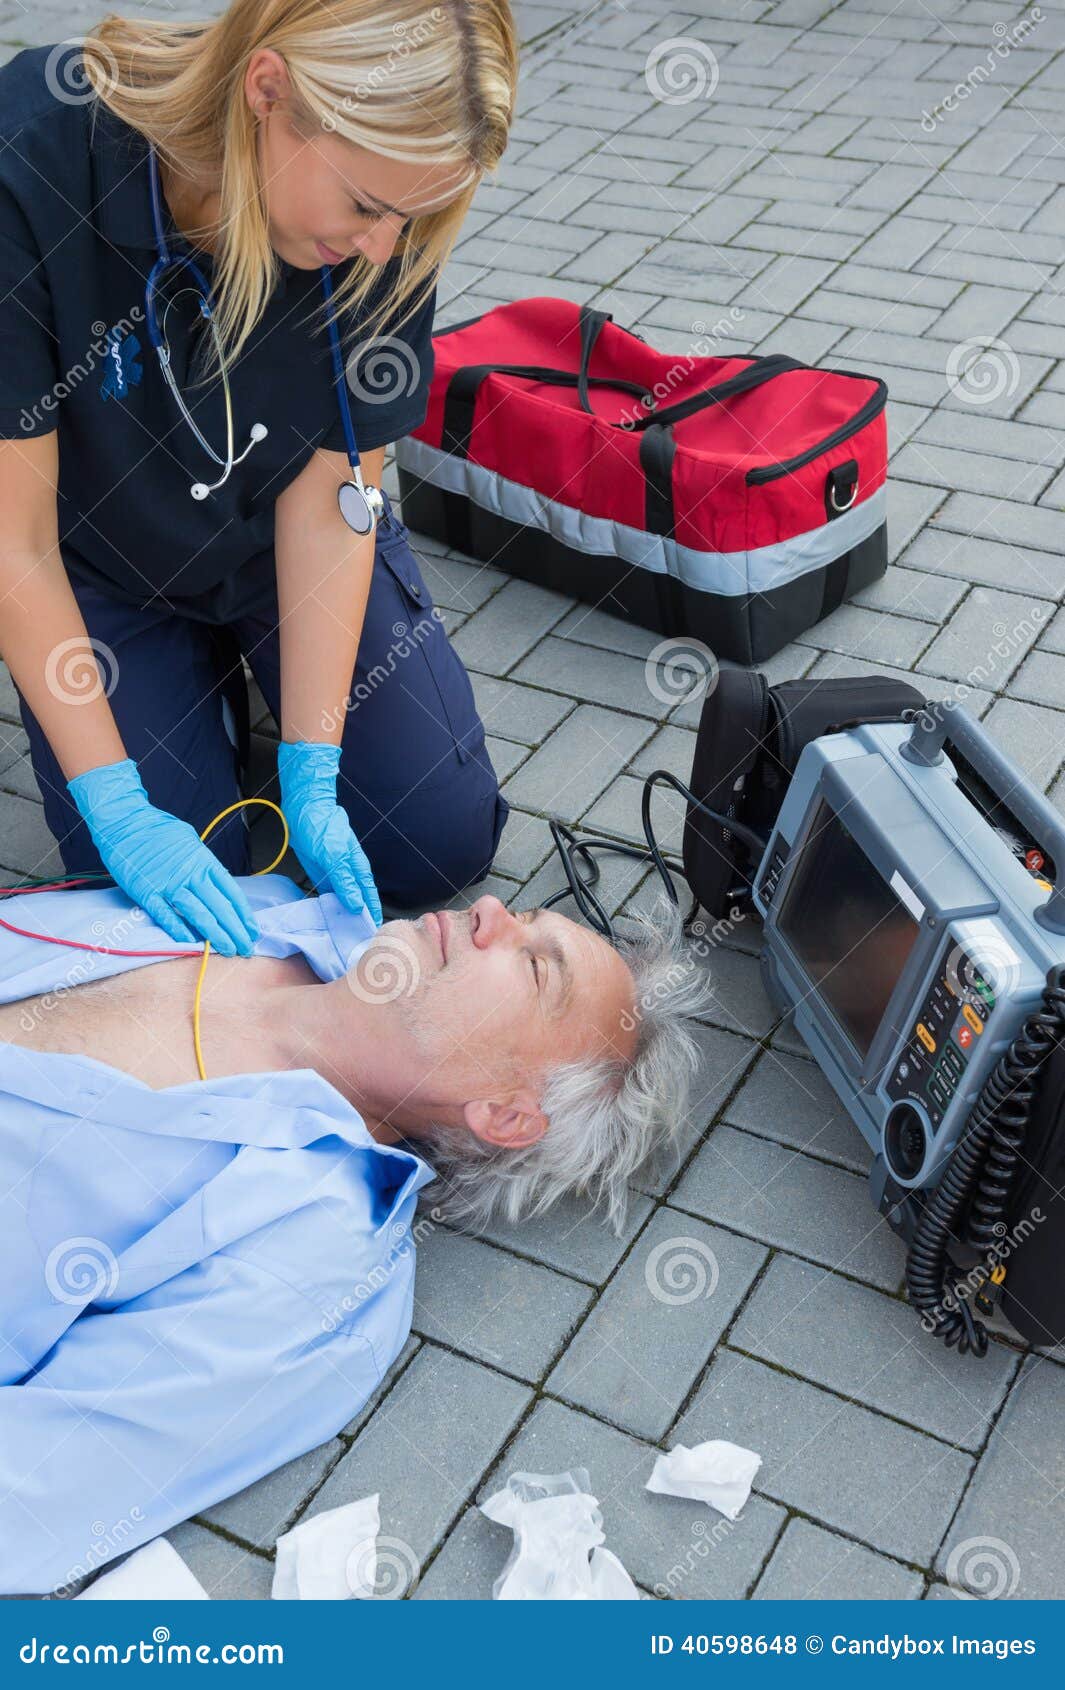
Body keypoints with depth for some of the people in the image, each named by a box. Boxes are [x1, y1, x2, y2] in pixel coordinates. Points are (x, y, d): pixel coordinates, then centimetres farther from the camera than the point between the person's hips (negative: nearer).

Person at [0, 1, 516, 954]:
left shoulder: (388, 207, -26)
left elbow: (329, 501, -20)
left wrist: (311, 778, -22)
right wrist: (118, 810, -28)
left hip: (284, 548, 2)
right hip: (107, 571, -1)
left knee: (441, 840, -3)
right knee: (166, 901, -10)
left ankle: (253, 676, 23)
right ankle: (208, 694, 20)